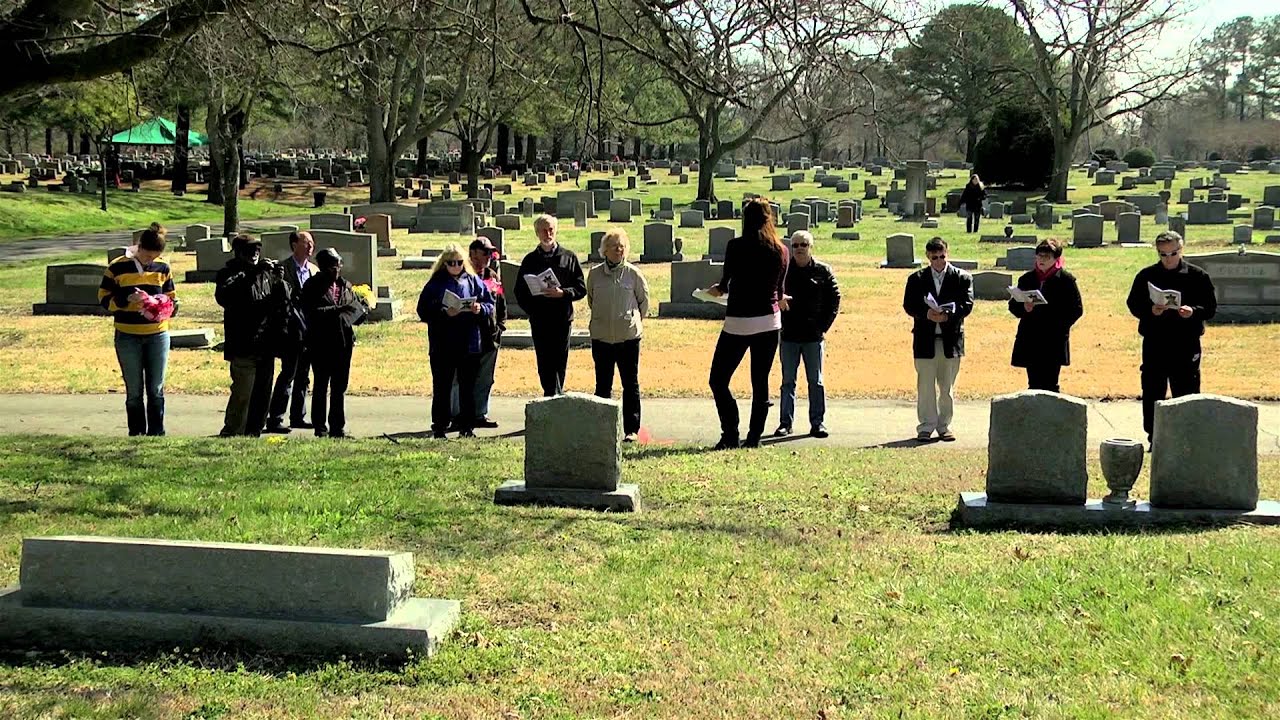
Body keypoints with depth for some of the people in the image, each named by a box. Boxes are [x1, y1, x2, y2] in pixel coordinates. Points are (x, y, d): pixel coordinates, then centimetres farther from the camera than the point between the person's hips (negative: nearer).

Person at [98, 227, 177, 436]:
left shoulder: (162, 268, 5)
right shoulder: (118, 267, -4)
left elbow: (172, 297, 14)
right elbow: (104, 298, -2)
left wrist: (168, 306, -10)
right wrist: (127, 299, -20)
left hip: (158, 335, 2)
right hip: (128, 337, -2)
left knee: (156, 390, 4)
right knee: (134, 391, 5)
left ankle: (156, 433, 10)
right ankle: (136, 433, 11)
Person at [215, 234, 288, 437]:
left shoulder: (265, 273, 17)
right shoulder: (229, 274, -1)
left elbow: (280, 302, 18)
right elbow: (222, 296, -21)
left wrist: (280, 281, -2)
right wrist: (251, 274, -24)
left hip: (266, 345, 6)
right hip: (244, 346, -6)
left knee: (262, 395, 10)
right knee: (242, 394, -10)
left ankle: (254, 432, 19)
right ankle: (231, 434, -4)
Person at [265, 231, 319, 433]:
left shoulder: (314, 270, 13)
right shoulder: (283, 269, -7)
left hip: (310, 331, 7)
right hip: (292, 331, -7)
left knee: (303, 376, 12)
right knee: (288, 374, -7)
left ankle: (298, 416, 20)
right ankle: (274, 419, -3)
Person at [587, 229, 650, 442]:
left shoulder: (633, 274, -3)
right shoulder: (594, 274, 2)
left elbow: (644, 301, 9)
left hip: (629, 337, -2)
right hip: (601, 337, 2)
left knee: (631, 385, 2)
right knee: (602, 385, 8)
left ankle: (631, 429, 7)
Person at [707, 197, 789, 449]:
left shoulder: (736, 246, -8)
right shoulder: (781, 250, 3)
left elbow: (725, 284, -1)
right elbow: (779, 290, 12)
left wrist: (718, 289, 23)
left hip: (739, 321, -4)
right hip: (769, 320, 4)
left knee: (718, 380, 5)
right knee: (760, 382, 11)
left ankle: (730, 434, -3)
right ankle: (754, 436, 10)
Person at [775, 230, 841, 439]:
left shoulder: (823, 271, 1)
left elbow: (834, 299, 5)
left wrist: (824, 326, -2)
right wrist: (779, 324, -2)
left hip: (814, 335, -1)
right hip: (788, 335, 1)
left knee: (816, 381, 3)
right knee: (788, 381, 5)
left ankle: (817, 423, 8)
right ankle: (785, 423, 10)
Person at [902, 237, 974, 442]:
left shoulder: (962, 278, 5)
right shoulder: (916, 279, 7)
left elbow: (967, 304, -4)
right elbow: (908, 305, 0)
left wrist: (947, 315, -20)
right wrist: (926, 314, -19)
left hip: (951, 339, 0)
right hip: (925, 340, 0)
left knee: (947, 386, 7)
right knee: (925, 386, 1)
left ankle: (944, 425, 16)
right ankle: (926, 427, 7)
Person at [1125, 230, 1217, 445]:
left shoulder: (1198, 276, 1)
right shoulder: (1146, 276, 4)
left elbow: (1211, 307, 2)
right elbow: (1133, 305, 4)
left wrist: (1193, 311, -19)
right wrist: (1150, 311, -16)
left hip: (1186, 344, -2)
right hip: (1154, 343, 2)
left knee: (1186, 393, 0)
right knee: (1152, 393, 7)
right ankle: (1154, 438, 18)